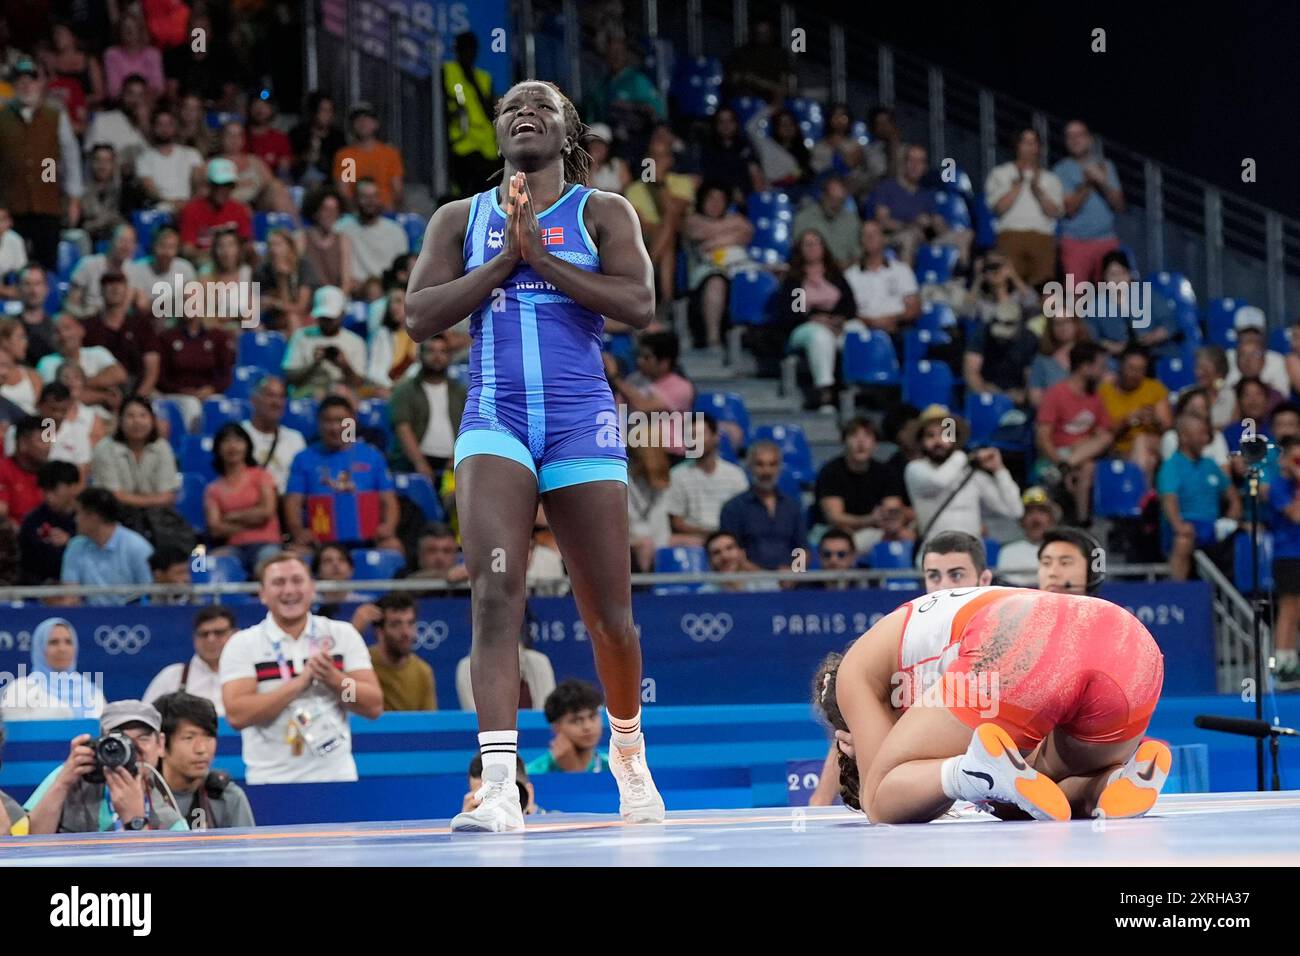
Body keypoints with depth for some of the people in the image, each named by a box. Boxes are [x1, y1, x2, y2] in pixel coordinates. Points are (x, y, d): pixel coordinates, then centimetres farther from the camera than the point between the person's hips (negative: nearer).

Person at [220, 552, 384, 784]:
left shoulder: (343, 635, 5)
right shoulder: (242, 644, -1)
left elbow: (374, 706, 1)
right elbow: (236, 715, -14)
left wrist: (332, 678, -16)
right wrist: (301, 681, -18)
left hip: (336, 776, 2)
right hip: (270, 781, -2)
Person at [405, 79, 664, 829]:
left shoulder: (602, 213, 6)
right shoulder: (461, 219, 12)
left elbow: (639, 304, -10)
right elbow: (420, 317, 0)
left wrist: (540, 256, -13)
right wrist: (504, 261, -8)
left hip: (582, 422, 0)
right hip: (494, 420, 1)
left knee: (610, 616, 6)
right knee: (496, 594, -19)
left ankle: (628, 749, 33)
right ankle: (500, 785, -25)